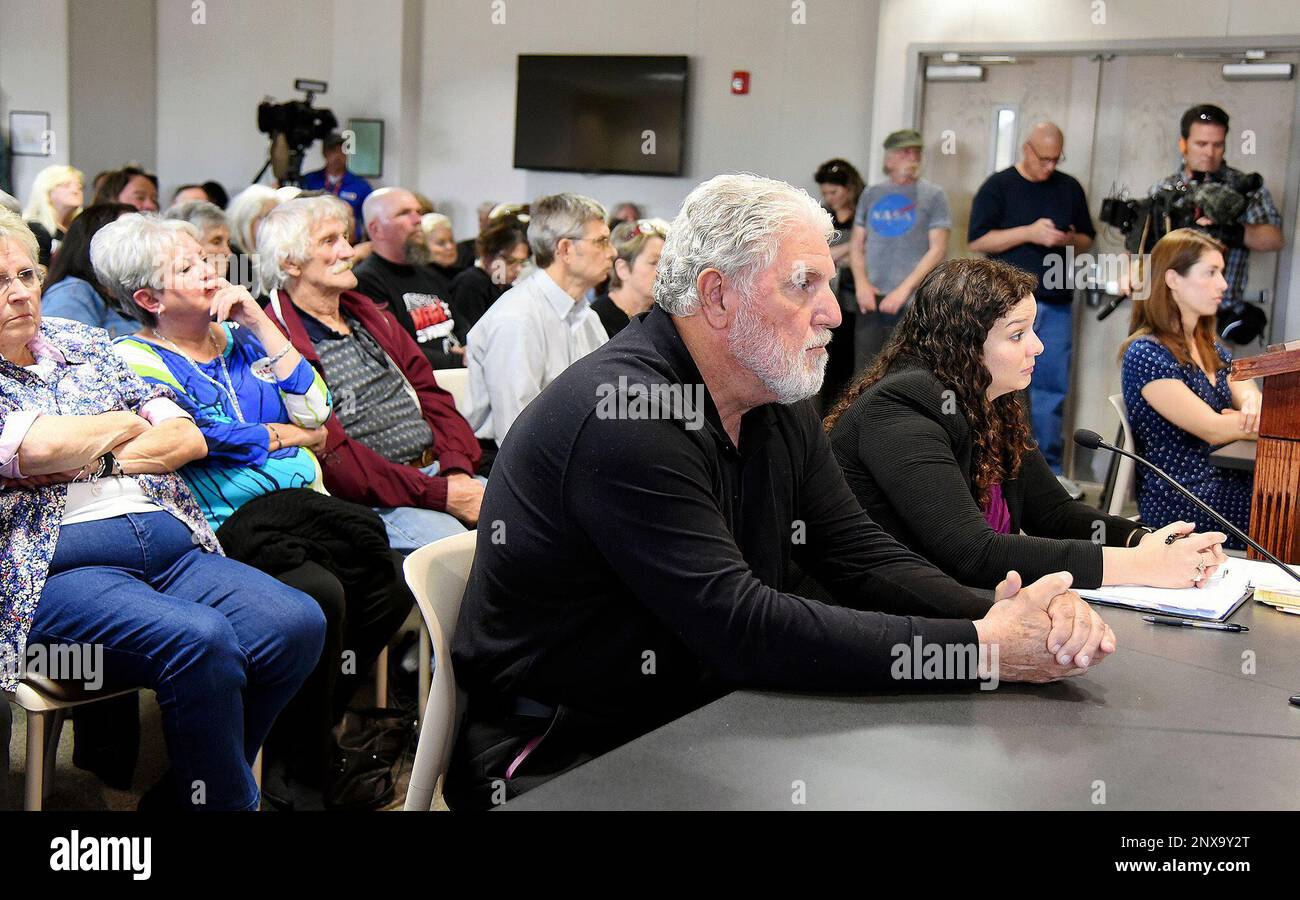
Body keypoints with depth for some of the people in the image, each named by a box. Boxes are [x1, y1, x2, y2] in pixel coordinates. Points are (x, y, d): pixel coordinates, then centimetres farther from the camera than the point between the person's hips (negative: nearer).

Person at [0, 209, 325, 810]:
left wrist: (103, 460, -2)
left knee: (297, 623, -19)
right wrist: (122, 423, 3)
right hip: (59, 563, -6)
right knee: (202, 639, -33)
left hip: (169, 541, 6)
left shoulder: (81, 342, 22)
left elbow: (188, 438, 15)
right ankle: (225, 799, -11)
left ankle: (181, 794, -4)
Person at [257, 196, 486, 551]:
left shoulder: (373, 317, 20)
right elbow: (333, 458, -15)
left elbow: (432, 398, 15)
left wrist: (457, 469, -5)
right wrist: (440, 495, -18)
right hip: (374, 500, -8)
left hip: (440, 473, 8)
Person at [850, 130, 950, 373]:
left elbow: (938, 250, -5)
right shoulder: (871, 194, 13)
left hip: (912, 303, -4)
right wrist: (861, 283, -2)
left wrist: (904, 289, -13)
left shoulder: (933, 195, 2)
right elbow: (856, 243, 15)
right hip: (871, 299, 4)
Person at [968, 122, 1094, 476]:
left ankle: (1049, 470, 12)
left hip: (1056, 306, 3)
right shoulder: (997, 187, 1)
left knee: (1052, 390, 5)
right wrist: (1029, 232, -14)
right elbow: (978, 241, -6)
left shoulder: (1070, 188, 12)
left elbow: (1087, 238, 19)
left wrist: (1068, 240, -4)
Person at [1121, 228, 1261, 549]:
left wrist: (1252, 400, -13)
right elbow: (1213, 429, -14)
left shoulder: (1210, 348, 17)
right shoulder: (1145, 354, -11)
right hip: (1180, 502, -8)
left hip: (1228, 482, 8)